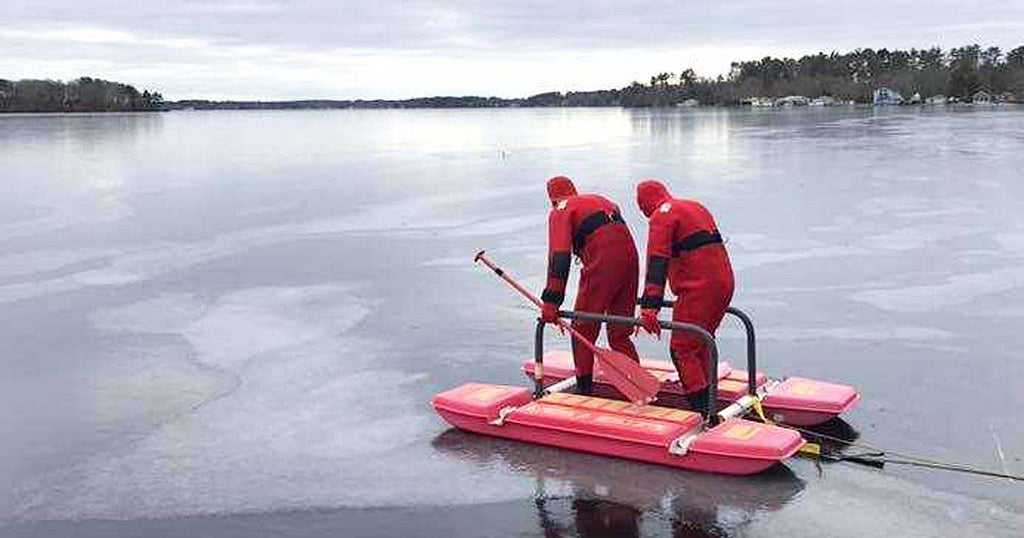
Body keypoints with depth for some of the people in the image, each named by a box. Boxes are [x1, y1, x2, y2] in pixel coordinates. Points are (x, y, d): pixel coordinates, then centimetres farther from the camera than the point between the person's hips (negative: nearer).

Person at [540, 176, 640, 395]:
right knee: (620, 334, 15)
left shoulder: (561, 211, 6)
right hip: (631, 259, 7)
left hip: (601, 265, -7)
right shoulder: (601, 200, 28)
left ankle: (584, 390, 11)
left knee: (583, 330, 8)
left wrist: (552, 301, -11)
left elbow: (559, 255, -8)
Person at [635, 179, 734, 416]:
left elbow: (657, 262, -18)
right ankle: (707, 403, 25)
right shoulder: (696, 208, 21)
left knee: (682, 349, -5)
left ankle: (702, 412, -10)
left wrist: (649, 306, -24)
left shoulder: (662, 215, -6)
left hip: (699, 289, -9)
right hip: (725, 283, 9)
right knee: (699, 345, 19)